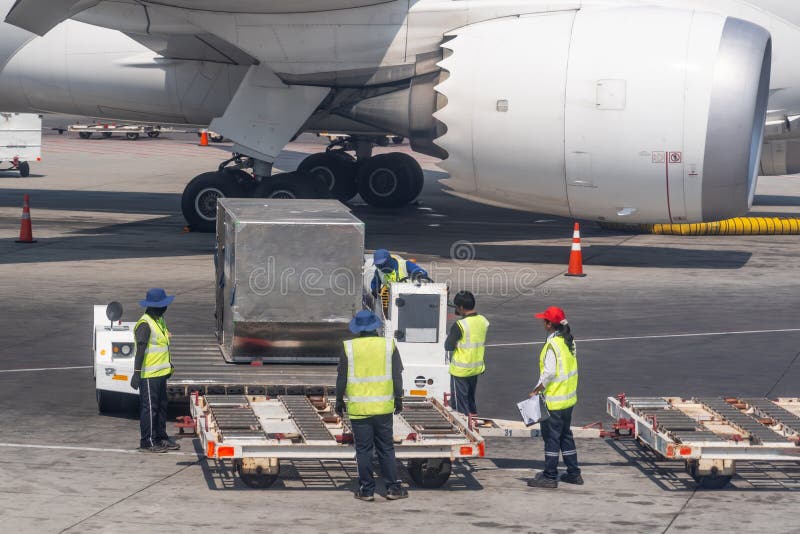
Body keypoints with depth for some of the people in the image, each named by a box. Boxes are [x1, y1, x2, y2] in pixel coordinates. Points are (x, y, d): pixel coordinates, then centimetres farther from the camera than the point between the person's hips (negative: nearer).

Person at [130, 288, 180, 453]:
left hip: (160, 372, 10)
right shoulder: (145, 325, -18)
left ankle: (161, 438, 24)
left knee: (161, 406, 15)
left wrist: (169, 364, 29)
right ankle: (148, 442, 1)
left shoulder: (159, 320, 13)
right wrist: (137, 373, -25)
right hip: (149, 375, -10)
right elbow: (140, 350, -22)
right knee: (149, 408, -4)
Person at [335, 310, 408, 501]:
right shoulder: (389, 345, 0)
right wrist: (398, 399, 13)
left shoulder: (349, 348, -4)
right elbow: (397, 376, 4)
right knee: (386, 449, 8)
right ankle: (393, 488, 8)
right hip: (383, 407, 1)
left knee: (363, 450, 4)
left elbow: (341, 378, 0)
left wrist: (339, 401, 10)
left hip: (358, 408, -1)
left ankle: (367, 490, 6)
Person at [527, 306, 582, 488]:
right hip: (568, 398, 9)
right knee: (565, 436, 18)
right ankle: (573, 473, 23)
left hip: (554, 400, -9)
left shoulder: (553, 345, -21)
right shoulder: (568, 341, 7)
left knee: (551, 437, -1)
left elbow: (549, 373, -25)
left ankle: (550, 476, 3)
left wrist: (537, 390, -14)